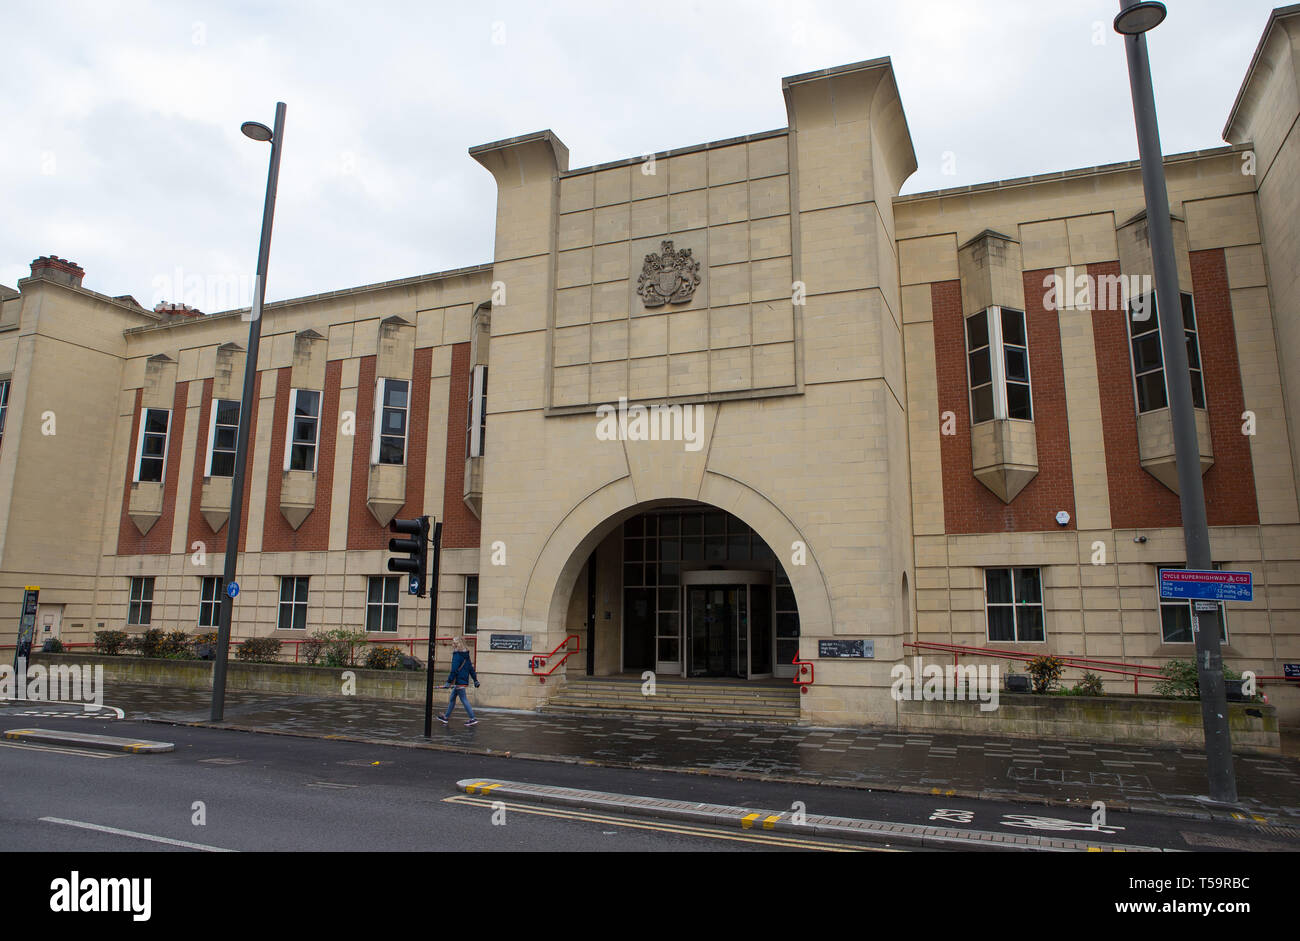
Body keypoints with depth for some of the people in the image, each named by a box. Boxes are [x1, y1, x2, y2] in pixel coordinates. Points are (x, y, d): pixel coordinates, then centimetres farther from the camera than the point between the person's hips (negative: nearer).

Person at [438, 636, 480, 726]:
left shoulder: (457, 655, -16)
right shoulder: (466, 655, 11)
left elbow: (454, 670, -21)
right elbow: (471, 668, 15)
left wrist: (449, 682, -22)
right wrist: (475, 680, 19)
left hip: (459, 681, -9)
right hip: (464, 680, 9)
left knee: (464, 700, -4)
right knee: (452, 699, 17)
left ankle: (473, 719, -3)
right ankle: (446, 717, 27)